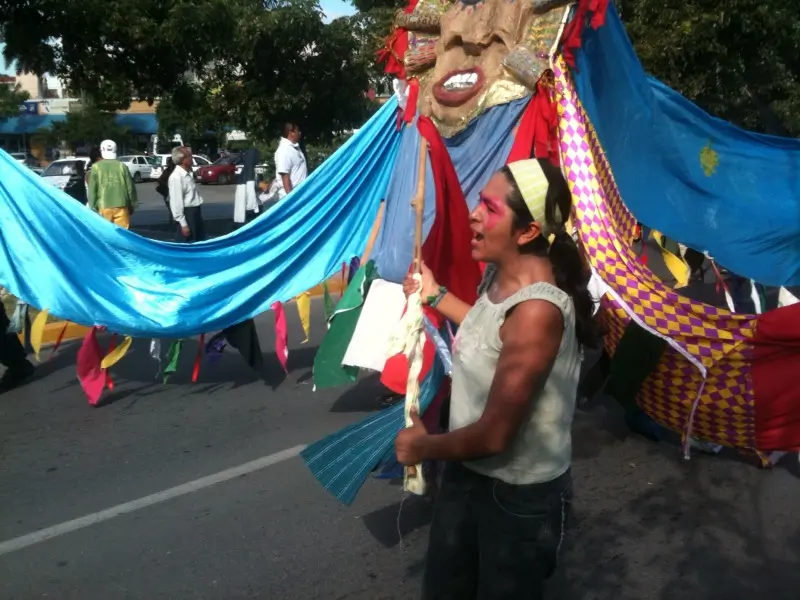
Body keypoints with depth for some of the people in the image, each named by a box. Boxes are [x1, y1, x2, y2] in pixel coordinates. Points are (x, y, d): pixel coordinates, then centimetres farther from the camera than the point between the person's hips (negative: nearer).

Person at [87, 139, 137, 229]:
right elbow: (130, 188, 5)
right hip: (121, 206, 1)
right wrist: (132, 206, 15)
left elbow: (92, 189, -1)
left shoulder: (96, 167, 0)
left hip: (104, 206, -1)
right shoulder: (122, 166, 3)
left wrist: (92, 207, 6)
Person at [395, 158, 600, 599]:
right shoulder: (500, 274, -5)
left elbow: (495, 434, -28)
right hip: (467, 471, 8)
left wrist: (422, 446, -12)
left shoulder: (537, 310, -32)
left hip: (520, 496, -8)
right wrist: (436, 295, 16)